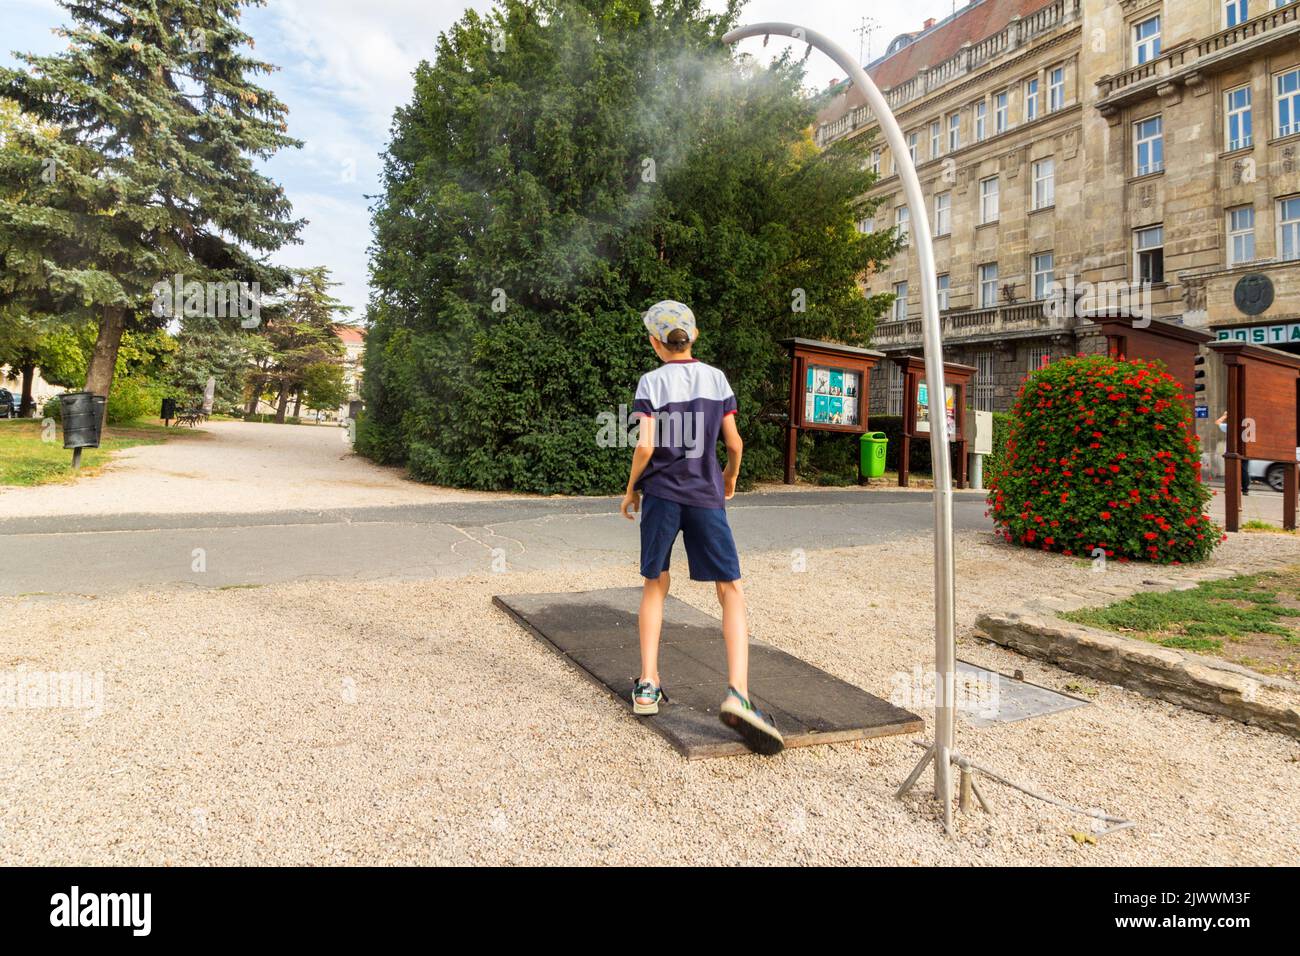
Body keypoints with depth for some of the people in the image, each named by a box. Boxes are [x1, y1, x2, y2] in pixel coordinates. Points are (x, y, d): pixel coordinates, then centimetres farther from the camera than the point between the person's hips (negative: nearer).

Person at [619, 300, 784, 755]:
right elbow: (734, 443, 6)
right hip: (706, 496, 0)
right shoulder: (717, 378, 6)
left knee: (655, 585, 16)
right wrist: (730, 476, 25)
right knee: (732, 593, 1)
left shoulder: (652, 382, -2)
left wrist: (631, 490, 3)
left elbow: (645, 446, -12)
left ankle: (648, 685, 14)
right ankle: (737, 694, -15)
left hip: (661, 494, 0)